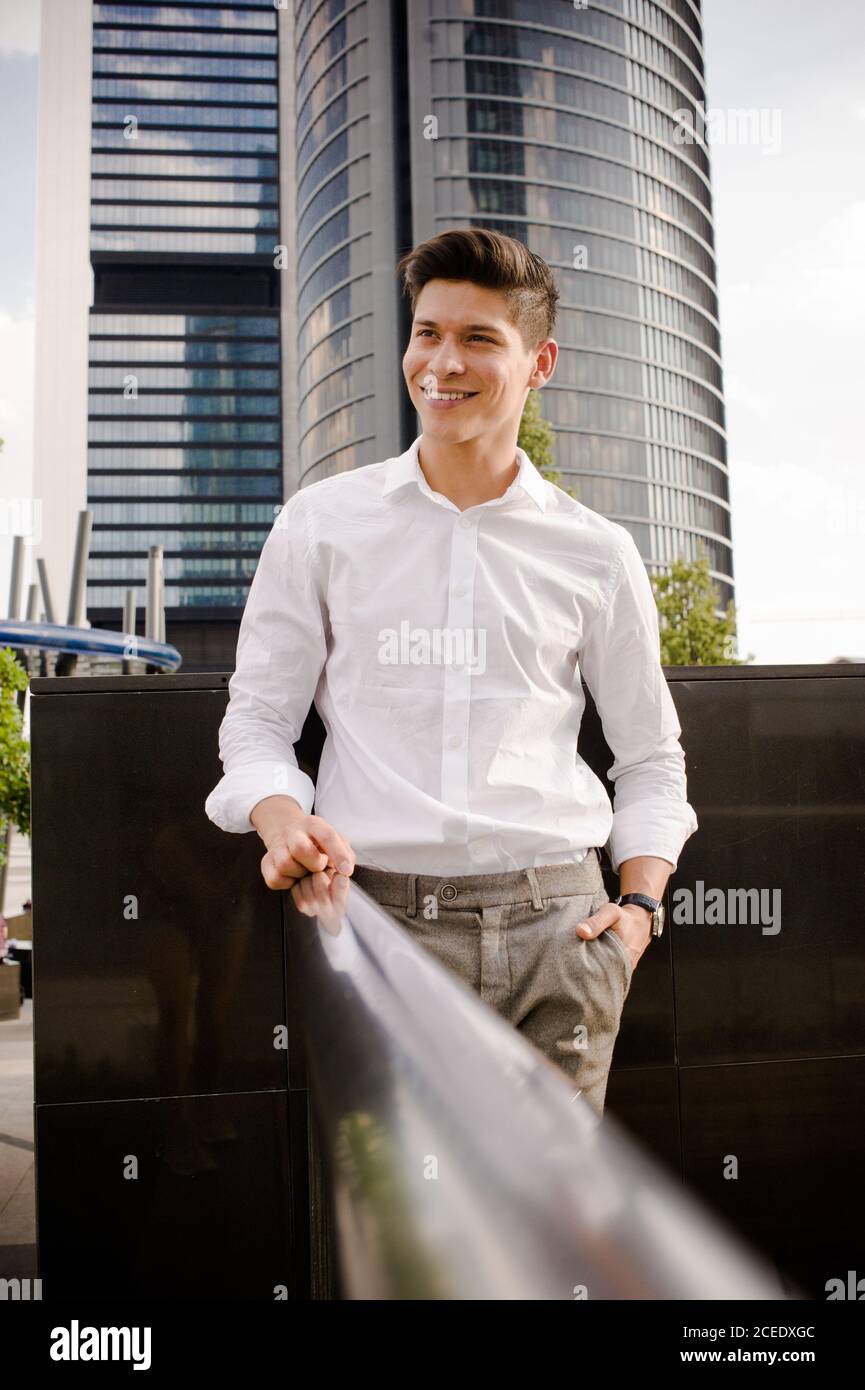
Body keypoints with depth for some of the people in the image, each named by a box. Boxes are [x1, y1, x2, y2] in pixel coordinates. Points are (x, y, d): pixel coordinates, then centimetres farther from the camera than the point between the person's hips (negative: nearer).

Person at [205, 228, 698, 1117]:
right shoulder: (322, 524, 8)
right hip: (379, 918, -1)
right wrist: (285, 824, -12)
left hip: (555, 922, 1)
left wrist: (640, 904, 3)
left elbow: (650, 757, 17)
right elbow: (258, 719, 9)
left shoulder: (596, 554, 9)